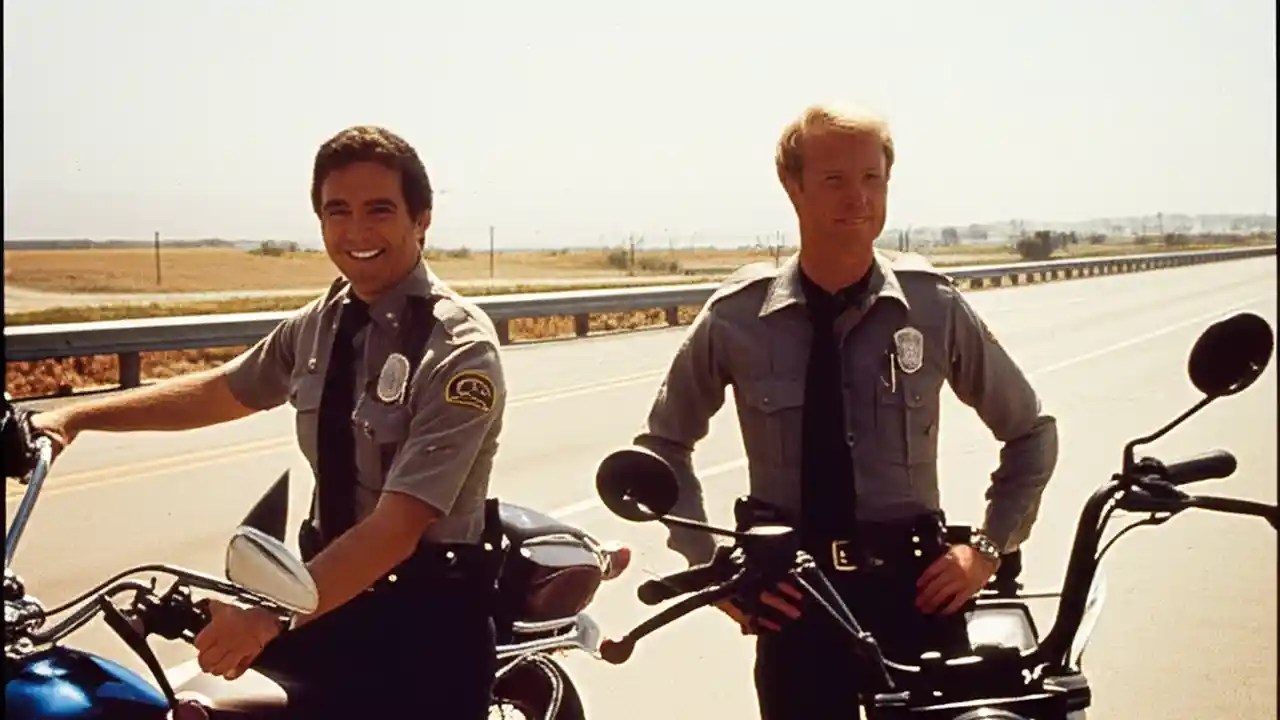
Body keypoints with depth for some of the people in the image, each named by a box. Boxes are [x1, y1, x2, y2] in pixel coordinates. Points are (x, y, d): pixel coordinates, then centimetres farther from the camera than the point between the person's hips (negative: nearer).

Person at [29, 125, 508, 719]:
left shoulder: (458, 349, -19)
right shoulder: (320, 323, 3)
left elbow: (396, 528, -27)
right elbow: (221, 389, 18)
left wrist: (271, 615, -36)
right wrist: (74, 417, 12)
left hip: (423, 621, -6)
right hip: (334, 592, 6)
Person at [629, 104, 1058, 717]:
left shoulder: (934, 307, -4)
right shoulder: (736, 317, -5)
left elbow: (1030, 433, 11)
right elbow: (664, 443, 10)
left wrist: (988, 547, 2)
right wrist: (708, 563, 2)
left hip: (915, 588, 1)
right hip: (792, 598, 0)